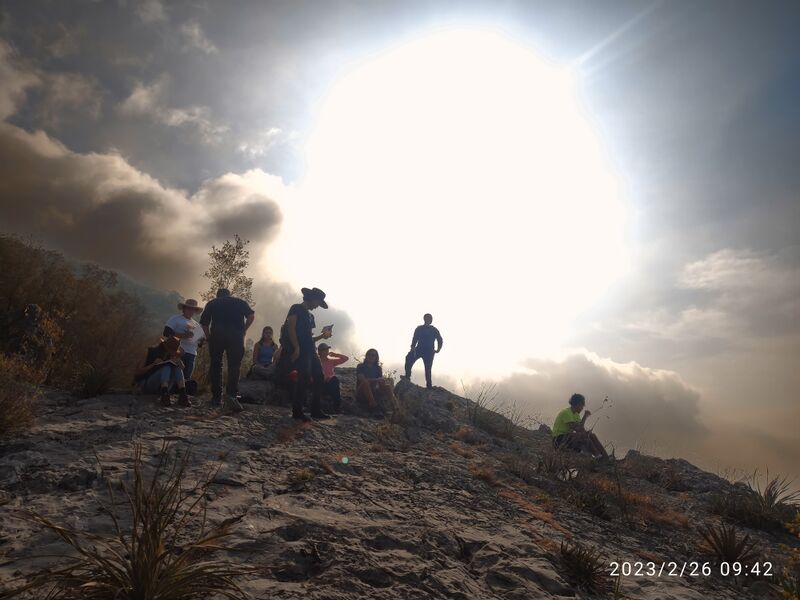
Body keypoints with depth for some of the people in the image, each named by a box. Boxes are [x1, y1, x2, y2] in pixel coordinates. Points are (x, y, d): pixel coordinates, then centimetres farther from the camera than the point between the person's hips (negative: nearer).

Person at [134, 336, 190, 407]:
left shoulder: (171, 355, 5)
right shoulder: (151, 352, -7)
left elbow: (182, 368, -5)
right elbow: (138, 372, -11)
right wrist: (153, 364, -26)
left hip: (161, 388, 4)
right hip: (147, 385, -4)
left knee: (177, 367, -20)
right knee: (167, 367, -28)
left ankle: (182, 395, -39)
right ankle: (165, 396, -49)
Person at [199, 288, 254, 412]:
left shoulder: (212, 303, 22)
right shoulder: (240, 302, 22)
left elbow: (204, 323, 12)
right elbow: (251, 316, 6)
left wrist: (209, 338, 18)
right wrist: (243, 330, 12)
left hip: (217, 334, 1)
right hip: (236, 335, -1)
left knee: (216, 365, 12)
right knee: (234, 366, -2)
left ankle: (216, 398, 12)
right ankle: (231, 395, -22)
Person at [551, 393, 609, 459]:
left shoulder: (576, 414, 13)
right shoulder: (566, 413, -18)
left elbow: (581, 429, 7)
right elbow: (577, 429, -25)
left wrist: (586, 432, -11)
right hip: (559, 440, -10)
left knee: (592, 436, -2)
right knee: (582, 436, -29)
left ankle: (606, 457, -5)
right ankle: (598, 457, -22)